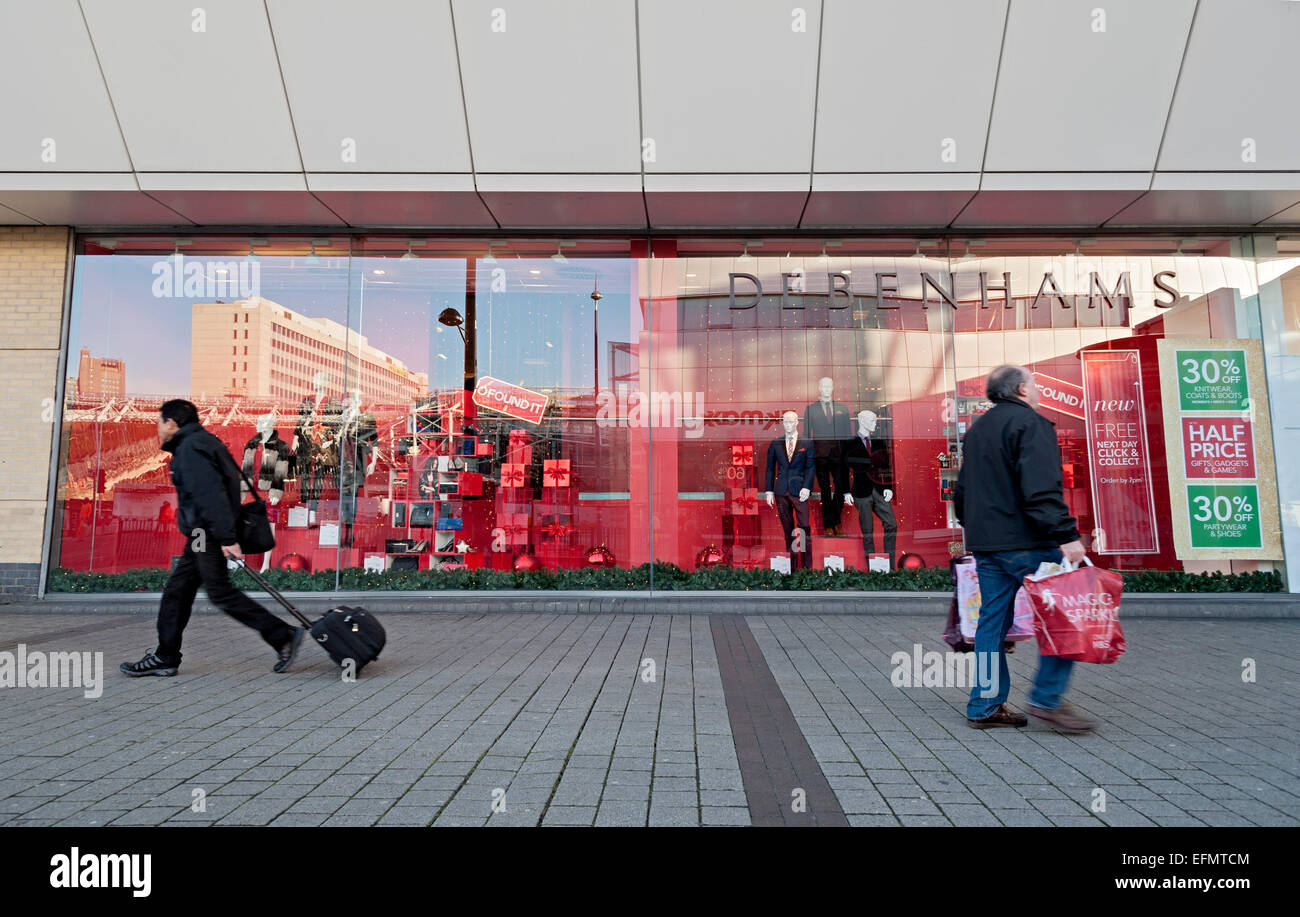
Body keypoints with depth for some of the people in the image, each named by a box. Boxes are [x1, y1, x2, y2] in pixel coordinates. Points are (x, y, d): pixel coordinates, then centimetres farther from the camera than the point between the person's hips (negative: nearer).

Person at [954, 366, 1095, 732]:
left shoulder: (976, 430, 21)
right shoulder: (1030, 423, -7)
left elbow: (962, 492, 25)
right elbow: (1041, 490, -19)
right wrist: (1066, 535, -21)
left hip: (984, 543, 9)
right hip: (1024, 542, -9)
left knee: (992, 622, 10)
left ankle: (985, 706, 14)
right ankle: (1047, 698, 1)